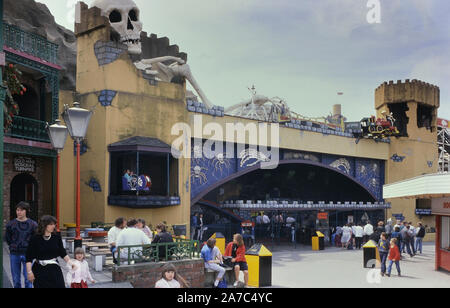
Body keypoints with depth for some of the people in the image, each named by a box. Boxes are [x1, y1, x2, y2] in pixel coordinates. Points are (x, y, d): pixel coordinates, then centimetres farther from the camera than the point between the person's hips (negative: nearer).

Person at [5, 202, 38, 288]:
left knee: (28, 278, -4)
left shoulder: (33, 224, -2)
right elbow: (7, 238, 12)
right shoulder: (11, 224, 1)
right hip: (14, 254, 2)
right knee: (16, 279, 9)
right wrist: (13, 246, 6)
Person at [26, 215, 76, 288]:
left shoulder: (56, 237, 1)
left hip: (54, 269, 2)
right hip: (40, 270, -2)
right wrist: (29, 271, -11)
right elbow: (29, 257, -6)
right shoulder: (35, 238, -8)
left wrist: (69, 261, -5)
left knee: (60, 286, -3)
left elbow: (62, 253, 9)